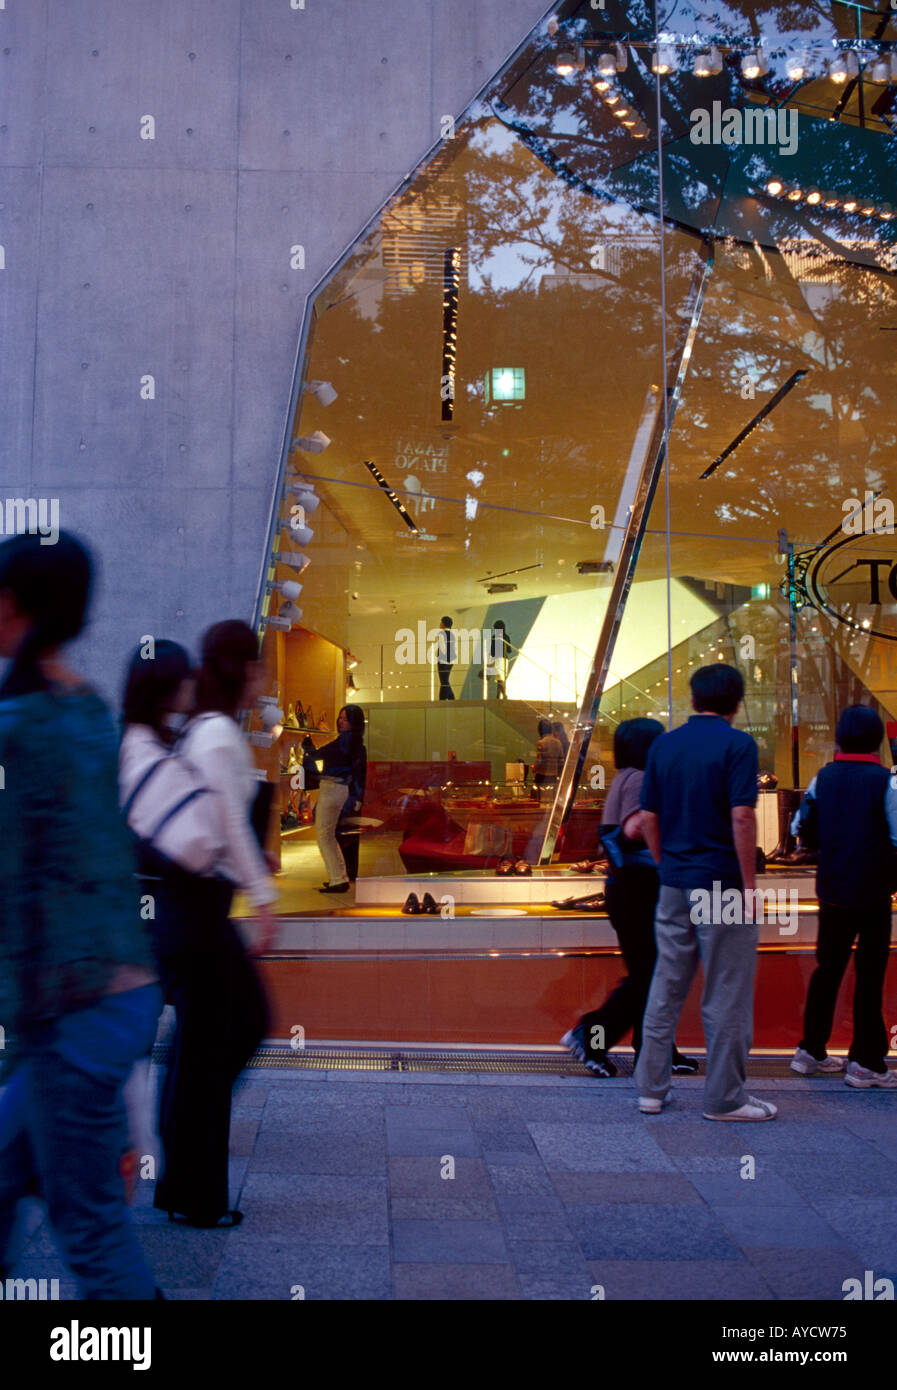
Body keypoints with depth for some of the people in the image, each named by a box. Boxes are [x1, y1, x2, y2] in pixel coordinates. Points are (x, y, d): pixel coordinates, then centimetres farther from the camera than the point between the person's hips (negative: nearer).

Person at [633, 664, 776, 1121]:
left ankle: (651, 1088, 17)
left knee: (665, 990, 12)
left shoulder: (663, 745, 8)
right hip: (721, 885, -6)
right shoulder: (737, 745, -10)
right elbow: (741, 817, -17)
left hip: (675, 883, 6)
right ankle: (724, 1097, 9)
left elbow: (648, 818, 9)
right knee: (726, 995, 3)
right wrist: (749, 885, -12)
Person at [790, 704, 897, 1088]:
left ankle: (811, 1050, 22)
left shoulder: (823, 778, 3)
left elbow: (802, 828, 9)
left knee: (828, 969, 15)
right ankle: (865, 1063, 5)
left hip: (832, 889, 5)